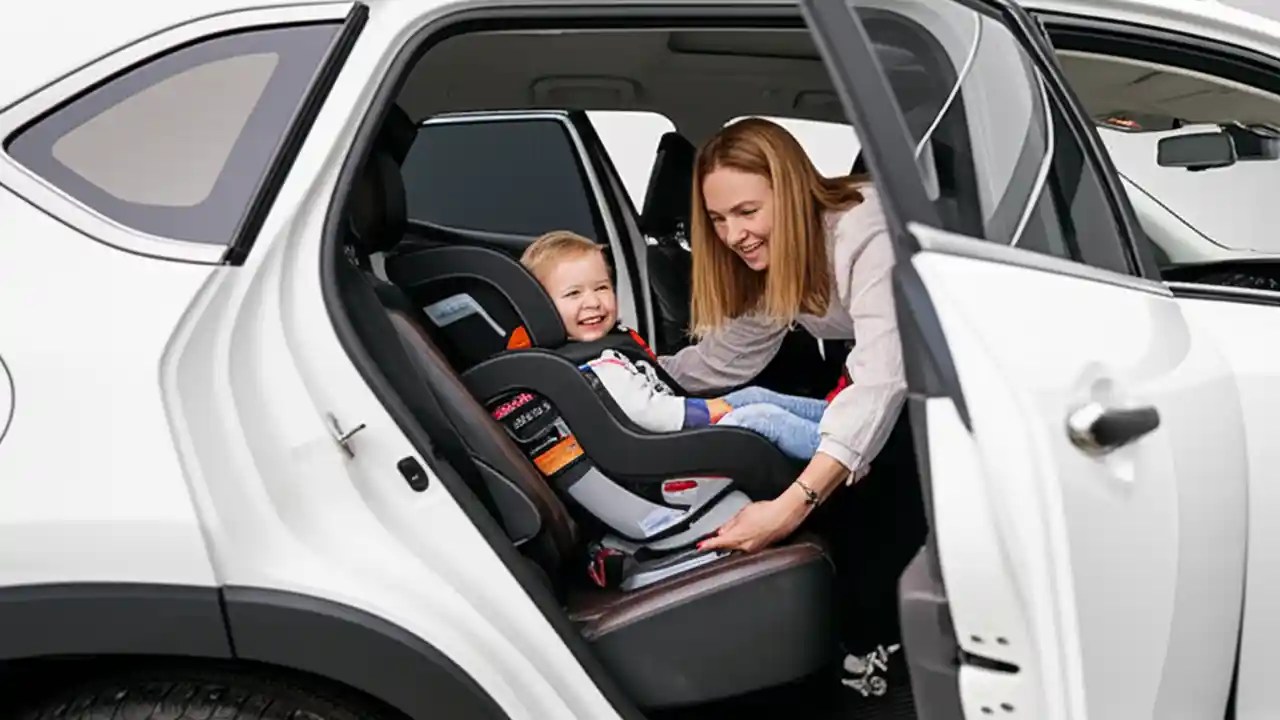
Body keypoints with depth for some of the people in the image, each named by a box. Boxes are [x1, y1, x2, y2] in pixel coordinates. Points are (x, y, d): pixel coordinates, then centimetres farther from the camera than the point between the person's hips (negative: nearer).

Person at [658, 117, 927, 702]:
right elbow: (724, 357, 7)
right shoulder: (773, 256, -4)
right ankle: (874, 637, -8)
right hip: (902, 365, 7)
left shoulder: (868, 230, -32)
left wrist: (792, 505, -50)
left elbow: (882, 377, -43)